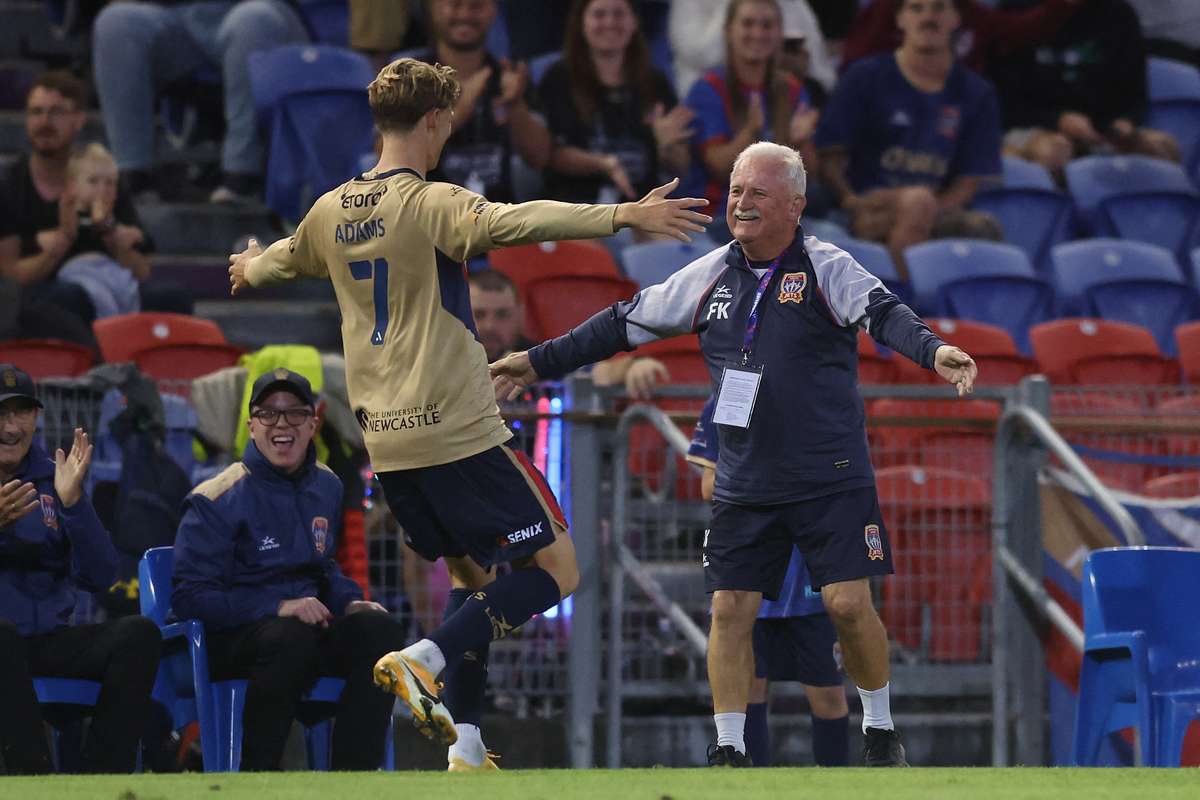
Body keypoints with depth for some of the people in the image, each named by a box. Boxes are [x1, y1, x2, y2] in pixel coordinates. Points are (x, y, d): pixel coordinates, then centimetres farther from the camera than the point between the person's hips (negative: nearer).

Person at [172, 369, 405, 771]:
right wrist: (277, 608, -23)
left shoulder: (326, 487, 12)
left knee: (380, 629, -21)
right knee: (294, 638, -38)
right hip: (229, 639, -6)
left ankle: (354, 773, -21)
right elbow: (189, 596, -15)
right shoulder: (218, 499, -9)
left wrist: (350, 602, 5)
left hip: (309, 622, 6)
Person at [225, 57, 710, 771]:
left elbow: (286, 258, 32)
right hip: (459, 431, -8)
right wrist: (625, 216, -38)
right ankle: (424, 660, -17)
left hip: (385, 439, 8)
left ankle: (465, 749, 10)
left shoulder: (332, 212, 10)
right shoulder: (432, 203, -12)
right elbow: (515, 223, -31)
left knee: (470, 574, 20)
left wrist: (251, 269, 57)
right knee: (556, 570, -1)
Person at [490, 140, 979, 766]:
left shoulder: (825, 269, -7)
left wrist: (933, 351, -44)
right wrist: (539, 362, 17)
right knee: (730, 610, -2)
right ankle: (729, 751, 7)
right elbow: (626, 324, 16)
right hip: (743, 485, 4)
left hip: (831, 479, -4)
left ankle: (880, 731, 13)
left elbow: (884, 313, -24)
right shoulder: (709, 276, 7)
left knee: (848, 603, -8)